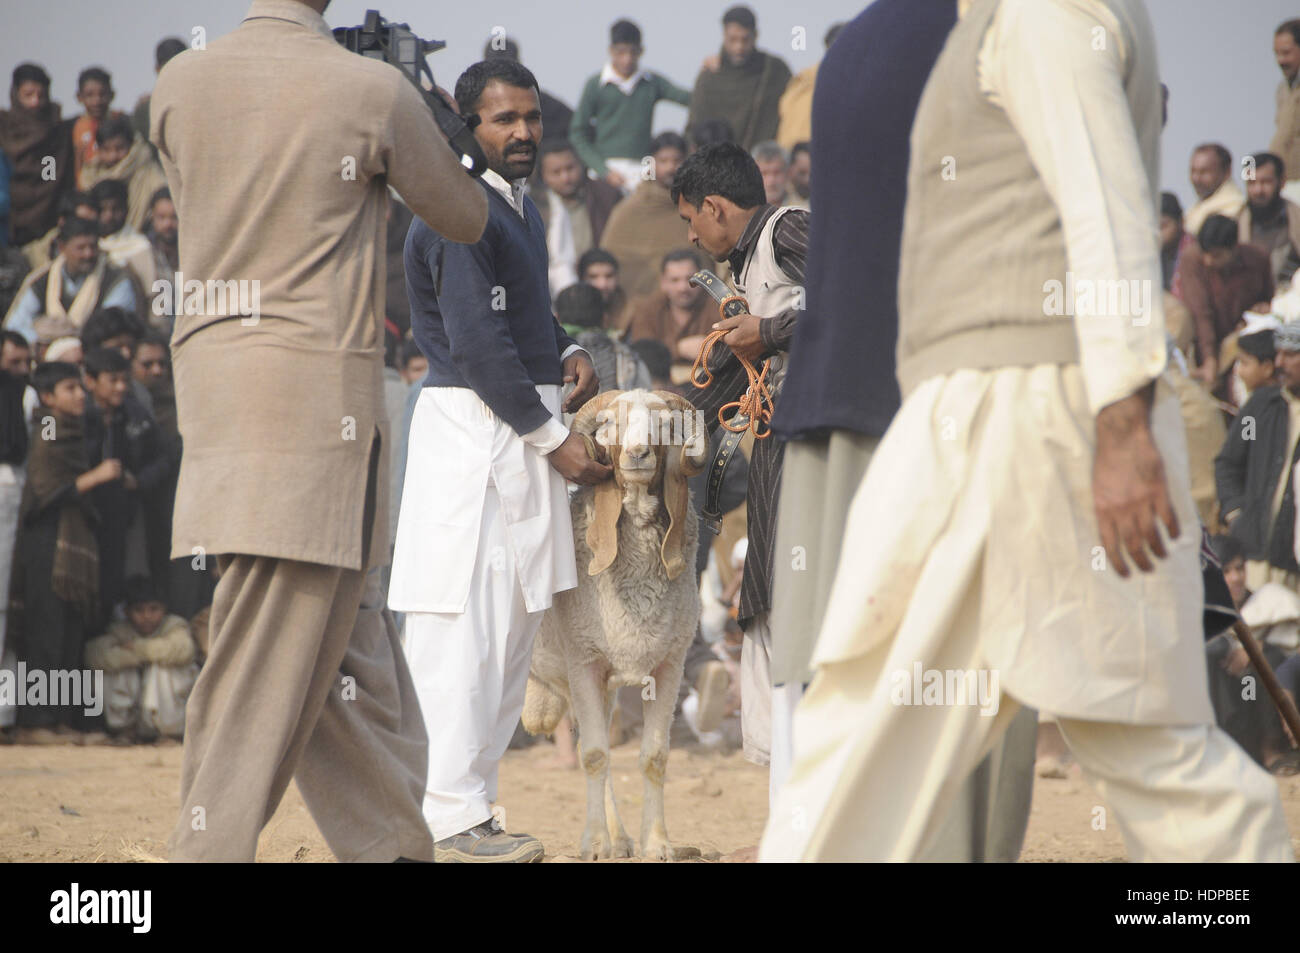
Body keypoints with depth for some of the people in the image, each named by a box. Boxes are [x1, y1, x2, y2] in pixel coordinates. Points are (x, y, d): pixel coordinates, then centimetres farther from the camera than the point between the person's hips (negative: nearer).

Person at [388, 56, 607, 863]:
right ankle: (452, 822, -10)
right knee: (464, 626, -10)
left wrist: (566, 351, 10)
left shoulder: (522, 210, 18)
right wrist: (554, 439, -14)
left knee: (515, 624, 10)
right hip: (471, 426, -10)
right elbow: (476, 341, -18)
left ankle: (472, 806, 15)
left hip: (523, 429, 10)